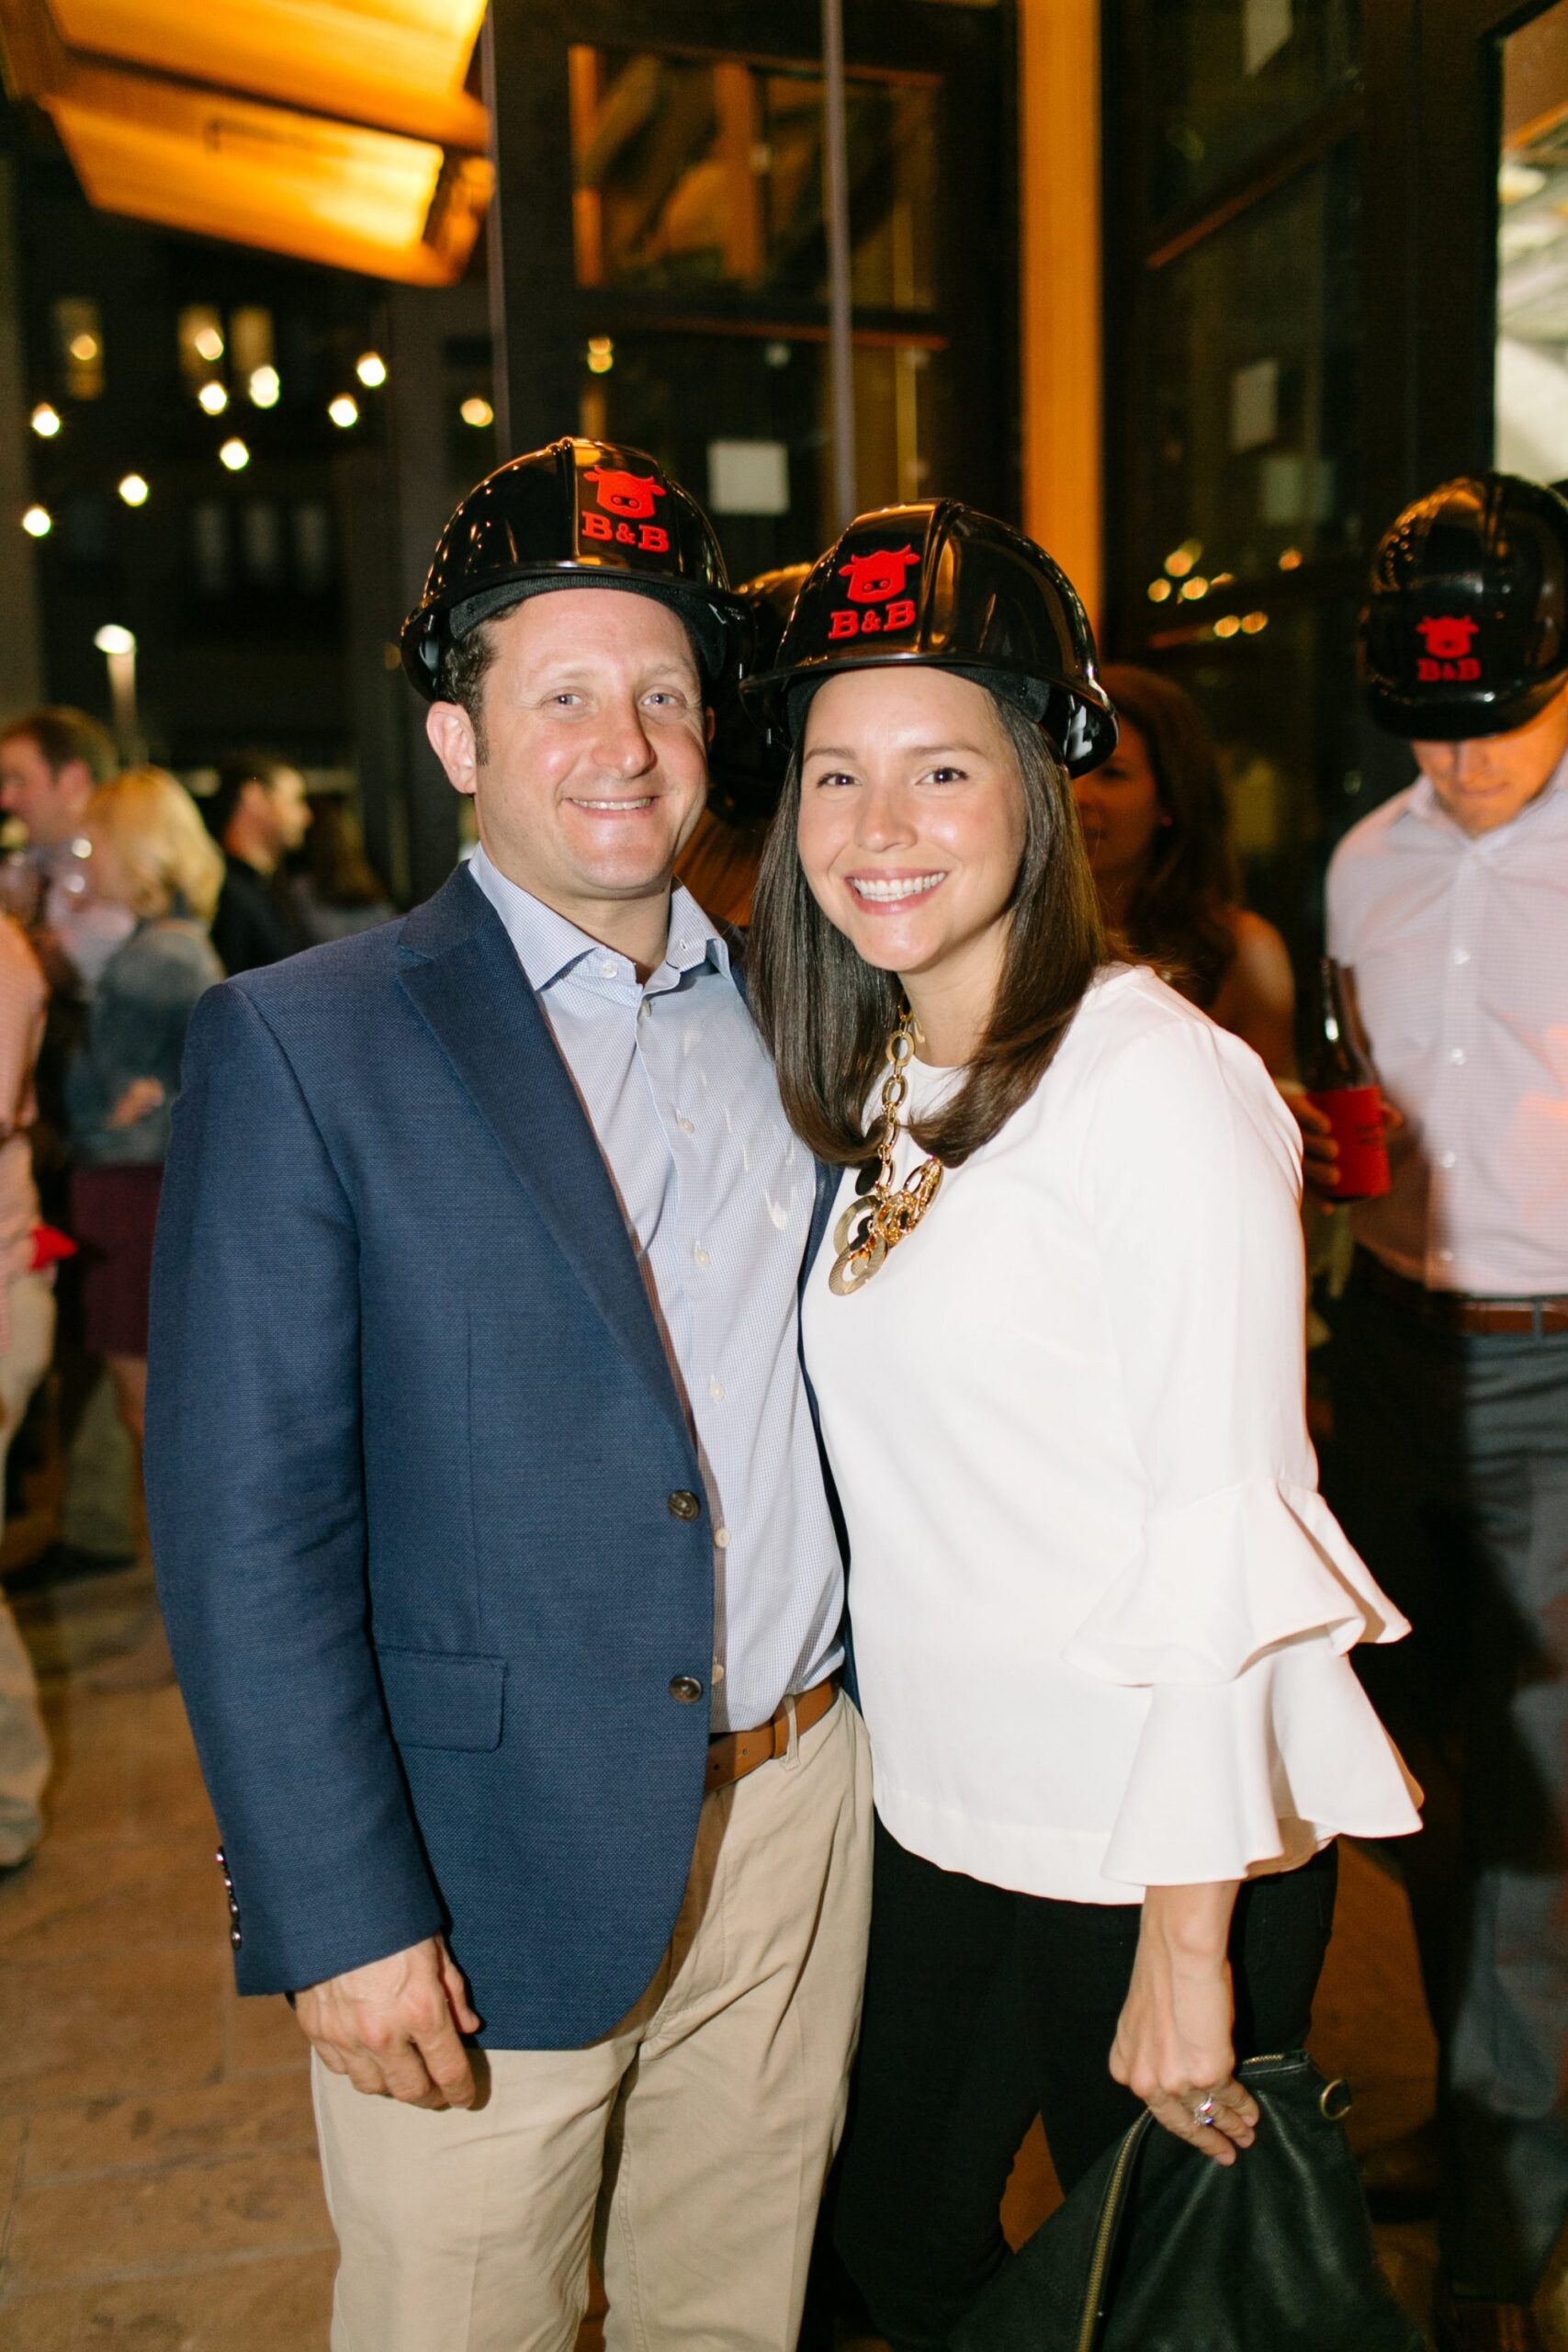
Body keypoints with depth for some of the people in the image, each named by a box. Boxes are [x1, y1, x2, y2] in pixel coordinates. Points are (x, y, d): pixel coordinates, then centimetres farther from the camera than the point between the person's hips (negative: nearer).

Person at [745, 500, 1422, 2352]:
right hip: (932, 1816, 6)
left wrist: (1188, 1942, -17)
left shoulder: (1160, 1083, -18)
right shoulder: (863, 1088, 4)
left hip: (1154, 1836, -6)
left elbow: (1231, 1527, -19)